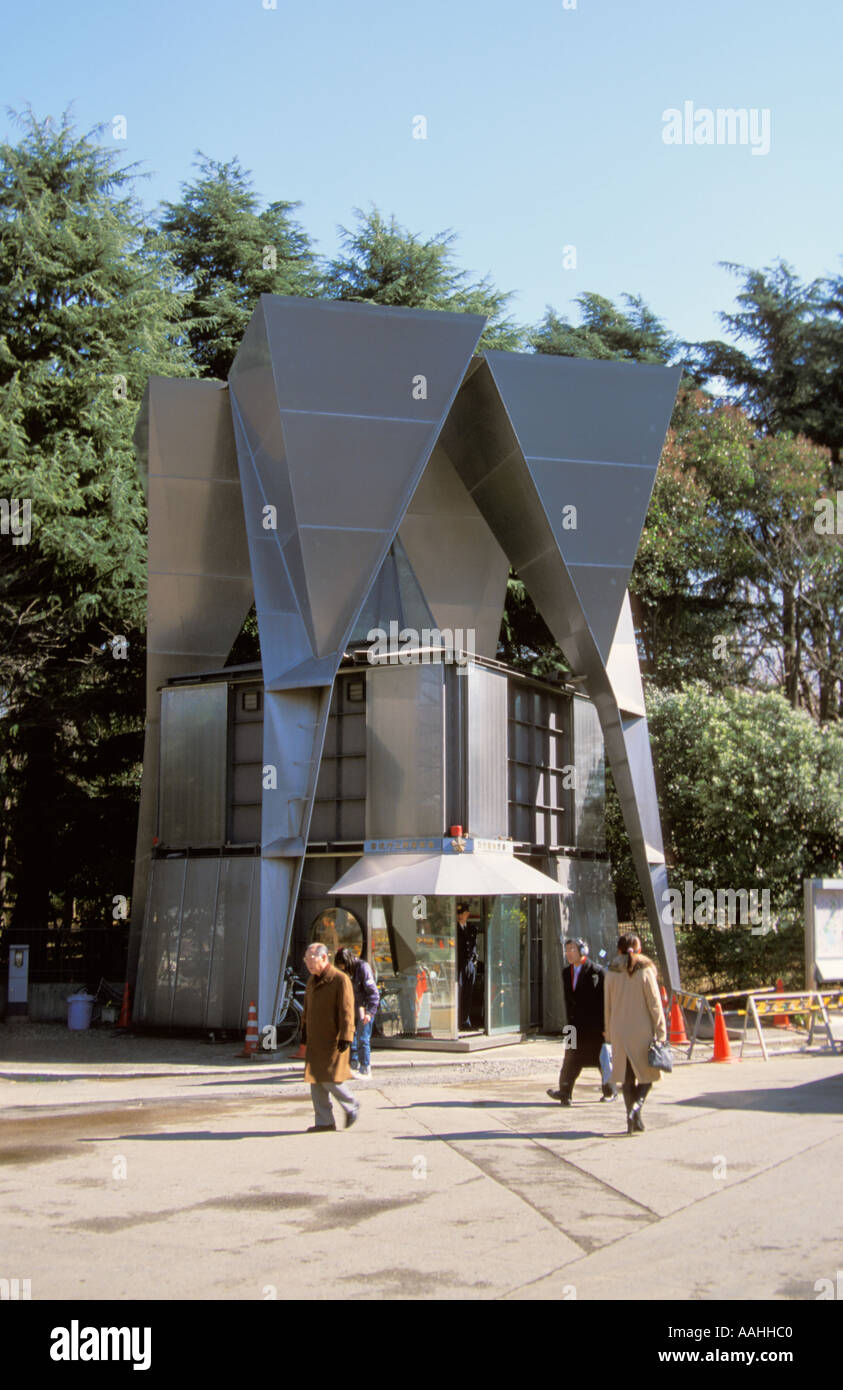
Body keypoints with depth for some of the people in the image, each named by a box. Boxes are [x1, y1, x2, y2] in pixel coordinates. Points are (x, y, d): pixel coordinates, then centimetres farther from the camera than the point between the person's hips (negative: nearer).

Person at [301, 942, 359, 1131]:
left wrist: (345, 1037, -20)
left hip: (333, 1041, -8)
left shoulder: (340, 980, -11)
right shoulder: (312, 981, 14)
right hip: (314, 1041, 8)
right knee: (315, 1081, 6)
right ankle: (324, 1121, 13)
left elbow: (346, 1011, -15)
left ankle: (351, 1107, 15)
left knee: (330, 1079, -8)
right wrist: (304, 1034, 20)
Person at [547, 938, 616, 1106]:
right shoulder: (566, 973, 12)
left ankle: (610, 1091, 20)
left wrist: (604, 1025, -12)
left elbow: (604, 999, -9)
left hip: (595, 1025, -5)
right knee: (571, 1060, -4)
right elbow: (568, 999, 14)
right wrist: (570, 1021, 7)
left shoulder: (597, 971, -7)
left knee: (602, 1058, 5)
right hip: (577, 1025, 5)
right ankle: (565, 1093, -8)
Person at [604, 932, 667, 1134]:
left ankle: (632, 1121, 9)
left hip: (620, 1032, 3)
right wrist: (660, 1033, -4)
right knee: (647, 1073, 11)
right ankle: (636, 1105, -13)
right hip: (642, 1030, -3)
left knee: (627, 1077, 10)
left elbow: (607, 1006, 6)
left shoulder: (611, 973, 0)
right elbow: (655, 1005, -8)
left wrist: (610, 1034, 14)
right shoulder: (645, 971, -9)